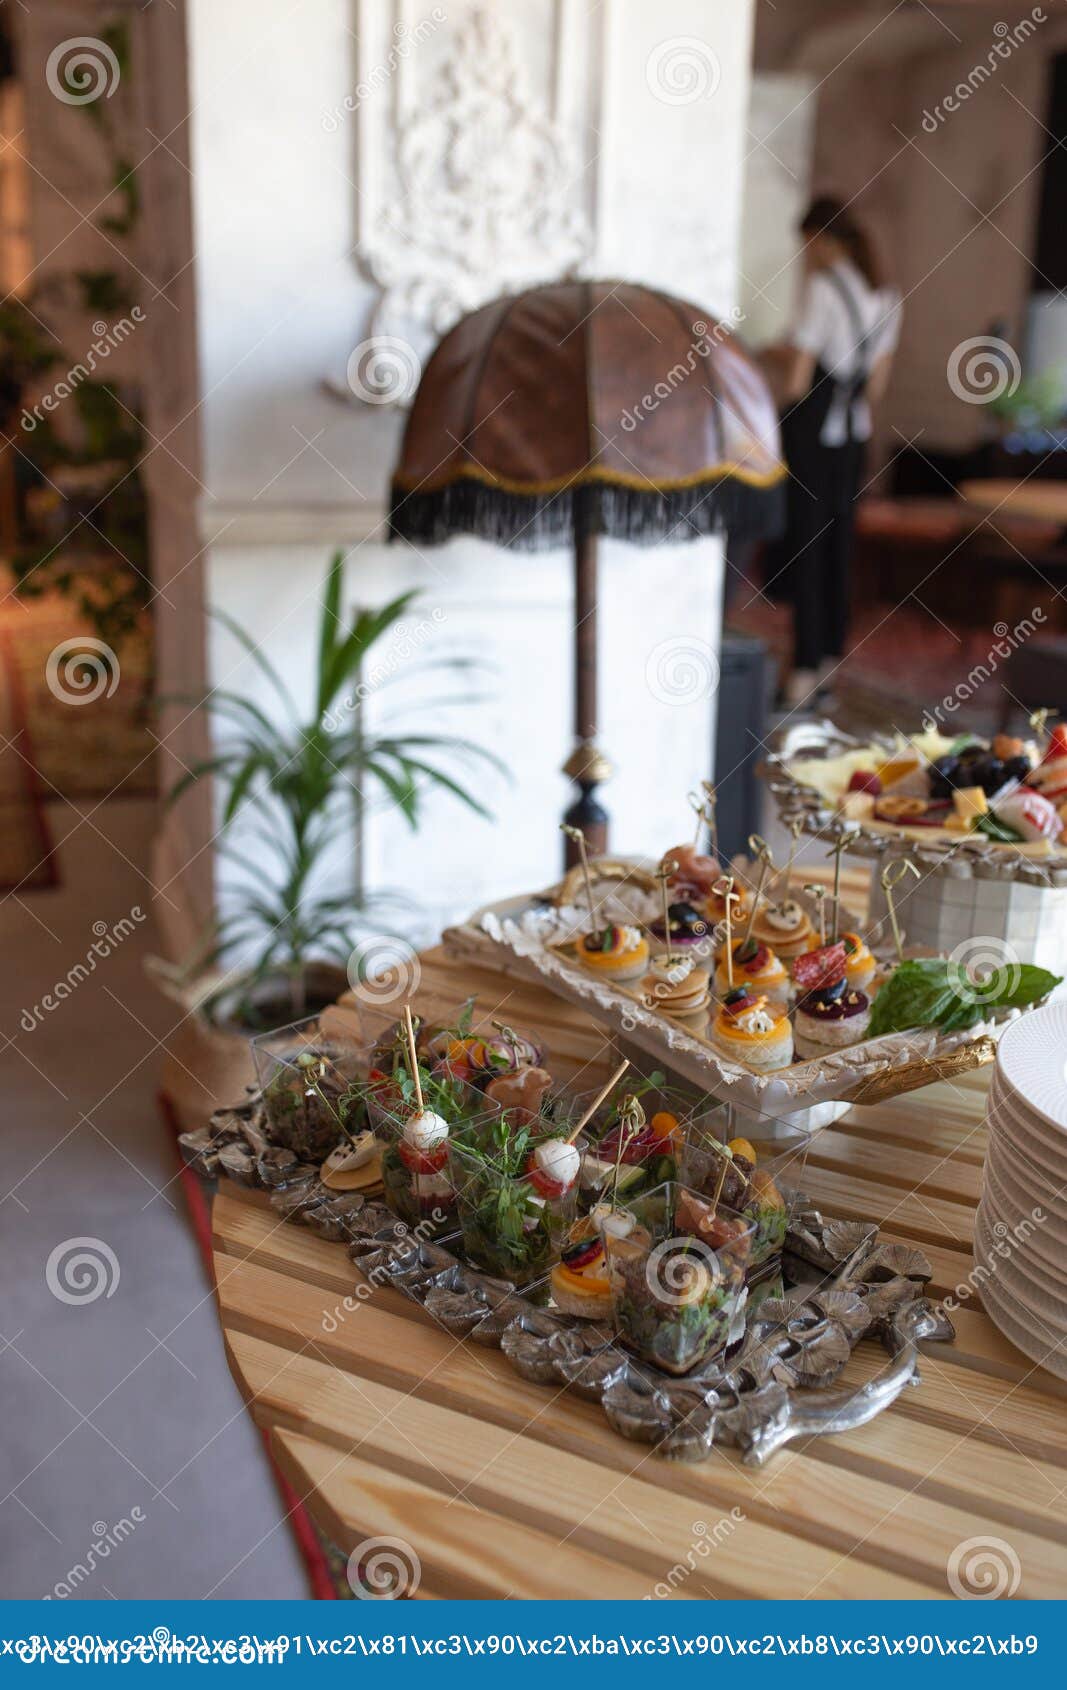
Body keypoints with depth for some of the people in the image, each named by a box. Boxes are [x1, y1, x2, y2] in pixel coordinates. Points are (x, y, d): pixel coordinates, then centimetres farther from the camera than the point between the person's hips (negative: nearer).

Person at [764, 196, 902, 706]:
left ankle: (806, 671, -1)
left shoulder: (822, 289, -13)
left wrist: (778, 360, 5)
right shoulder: (885, 297, 10)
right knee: (837, 546, 13)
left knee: (803, 547, -2)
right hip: (853, 435, 7)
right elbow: (875, 388, 14)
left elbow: (795, 385, -17)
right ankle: (830, 659, 21)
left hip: (810, 434, -7)